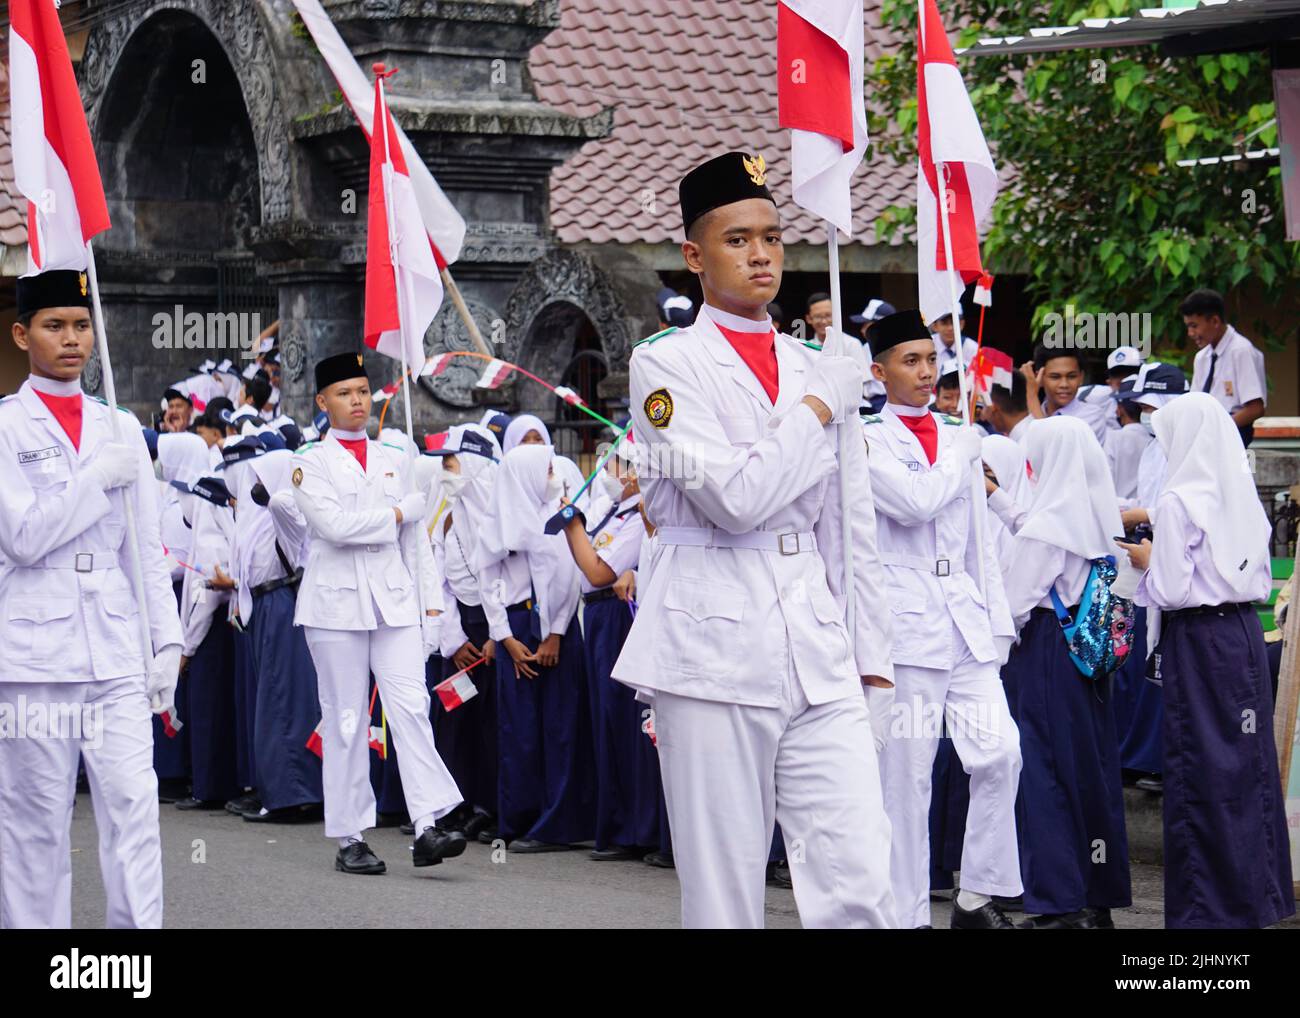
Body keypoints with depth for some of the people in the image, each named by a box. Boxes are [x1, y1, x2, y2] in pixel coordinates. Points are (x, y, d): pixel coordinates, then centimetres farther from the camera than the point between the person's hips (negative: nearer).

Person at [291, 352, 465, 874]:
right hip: (337, 601, -3)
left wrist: (430, 601, 11)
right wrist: (400, 512, -4)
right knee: (345, 719, -1)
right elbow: (334, 525, -14)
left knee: (411, 706, -10)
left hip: (394, 599, 3)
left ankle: (428, 827, -16)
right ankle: (349, 839, 5)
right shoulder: (310, 464, 2)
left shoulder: (392, 461, 17)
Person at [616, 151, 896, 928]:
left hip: (819, 653, 4)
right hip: (716, 651, -4)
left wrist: (871, 655, 15)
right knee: (724, 894, 0)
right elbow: (736, 498, -15)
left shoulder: (823, 372, 16)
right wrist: (813, 415, -3)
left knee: (863, 888, -5)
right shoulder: (668, 365, -1)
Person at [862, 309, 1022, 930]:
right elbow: (916, 501, -19)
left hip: (964, 616, 5)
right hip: (905, 617, -5)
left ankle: (978, 898, 7)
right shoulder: (871, 441, -2)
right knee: (906, 774, -2)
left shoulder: (957, 438, 16)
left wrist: (996, 617, 15)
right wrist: (961, 454, -3)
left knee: (999, 753, -5)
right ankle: (909, 914, 6)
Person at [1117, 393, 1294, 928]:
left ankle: (1206, 906, 4)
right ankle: (1256, 893, 18)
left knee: (1200, 770, 0)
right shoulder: (1243, 494, 6)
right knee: (1248, 762, 12)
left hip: (1200, 639, -7)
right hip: (1246, 633, 7)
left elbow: (1172, 591, -17)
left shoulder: (1179, 501, -15)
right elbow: (1262, 580, 13)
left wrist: (1147, 560, 2)